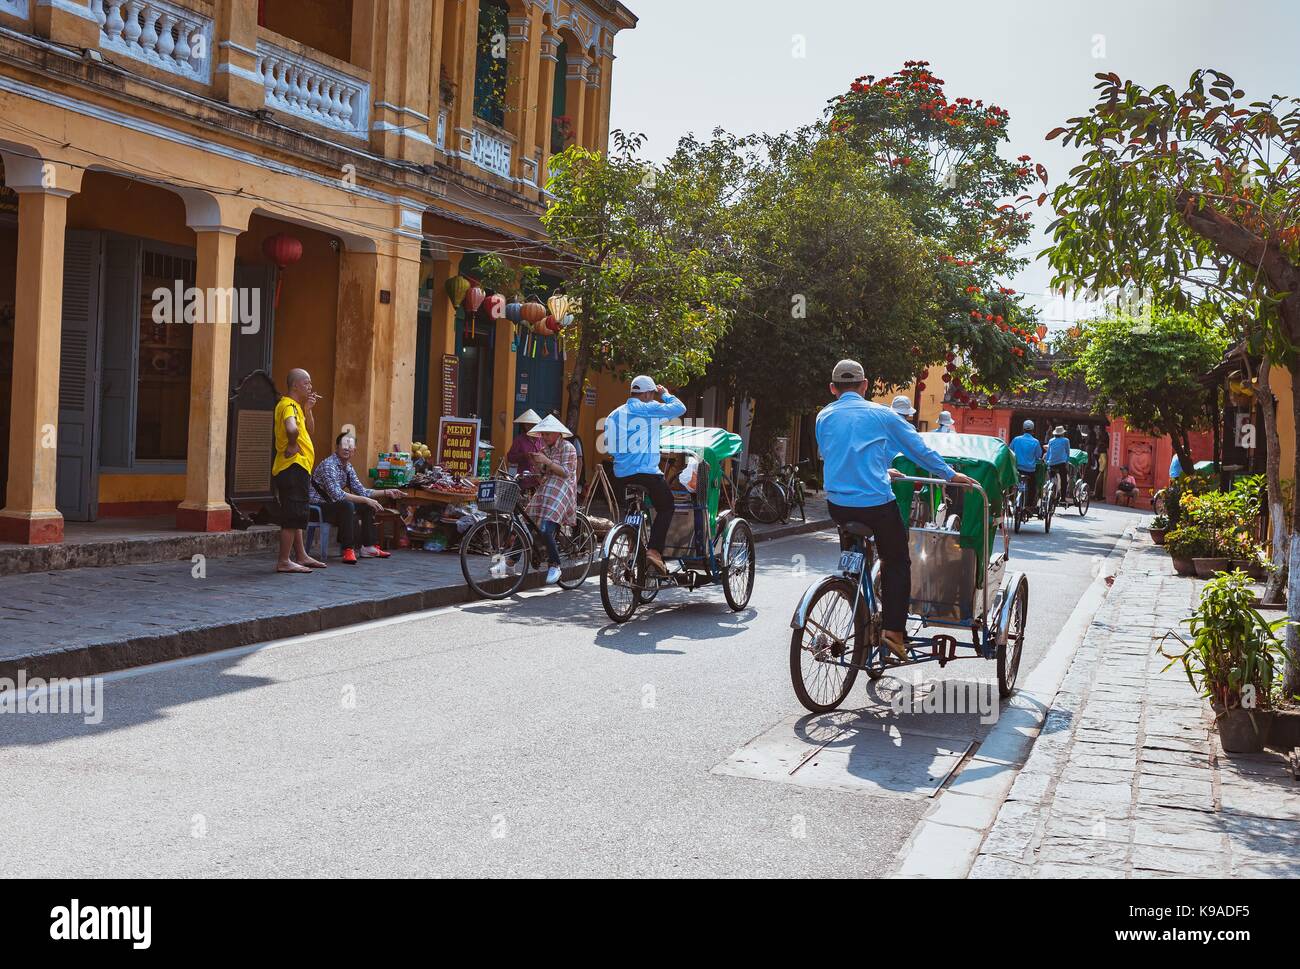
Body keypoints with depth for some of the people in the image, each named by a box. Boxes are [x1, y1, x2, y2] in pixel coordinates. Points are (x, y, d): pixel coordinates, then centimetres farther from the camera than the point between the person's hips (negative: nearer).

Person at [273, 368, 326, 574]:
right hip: (293, 466, -11)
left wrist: (307, 410, 9)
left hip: (299, 467, 11)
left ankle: (301, 556, 25)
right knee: (293, 516, -9)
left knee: (296, 516, 17)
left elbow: (309, 430, 21)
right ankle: (284, 561, -7)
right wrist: (293, 445, -19)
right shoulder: (288, 405, -15)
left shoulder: (296, 406, 18)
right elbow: (292, 429, -36)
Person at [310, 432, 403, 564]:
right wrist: (365, 500, -31)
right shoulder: (329, 464, -21)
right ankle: (348, 550, -30)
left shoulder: (348, 467, 7)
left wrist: (385, 492, 6)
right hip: (318, 507, -10)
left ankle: (368, 547, 8)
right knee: (347, 506, -34)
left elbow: (361, 491, 14)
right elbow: (336, 494, -31)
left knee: (367, 507, 8)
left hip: (332, 504, 10)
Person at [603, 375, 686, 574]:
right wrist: (665, 395, 13)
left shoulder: (614, 414, 13)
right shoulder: (649, 409, -6)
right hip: (646, 473, -6)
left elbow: (607, 443, 16)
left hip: (620, 475, 6)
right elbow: (680, 408, -4)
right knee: (666, 507, 8)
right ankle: (655, 550, -9)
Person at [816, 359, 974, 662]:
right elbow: (919, 449, 6)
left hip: (838, 504, 3)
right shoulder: (881, 414, 1)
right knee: (897, 562, 12)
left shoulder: (824, 417, 9)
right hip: (877, 503, -3)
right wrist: (950, 475, 20)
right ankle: (894, 630, 2)